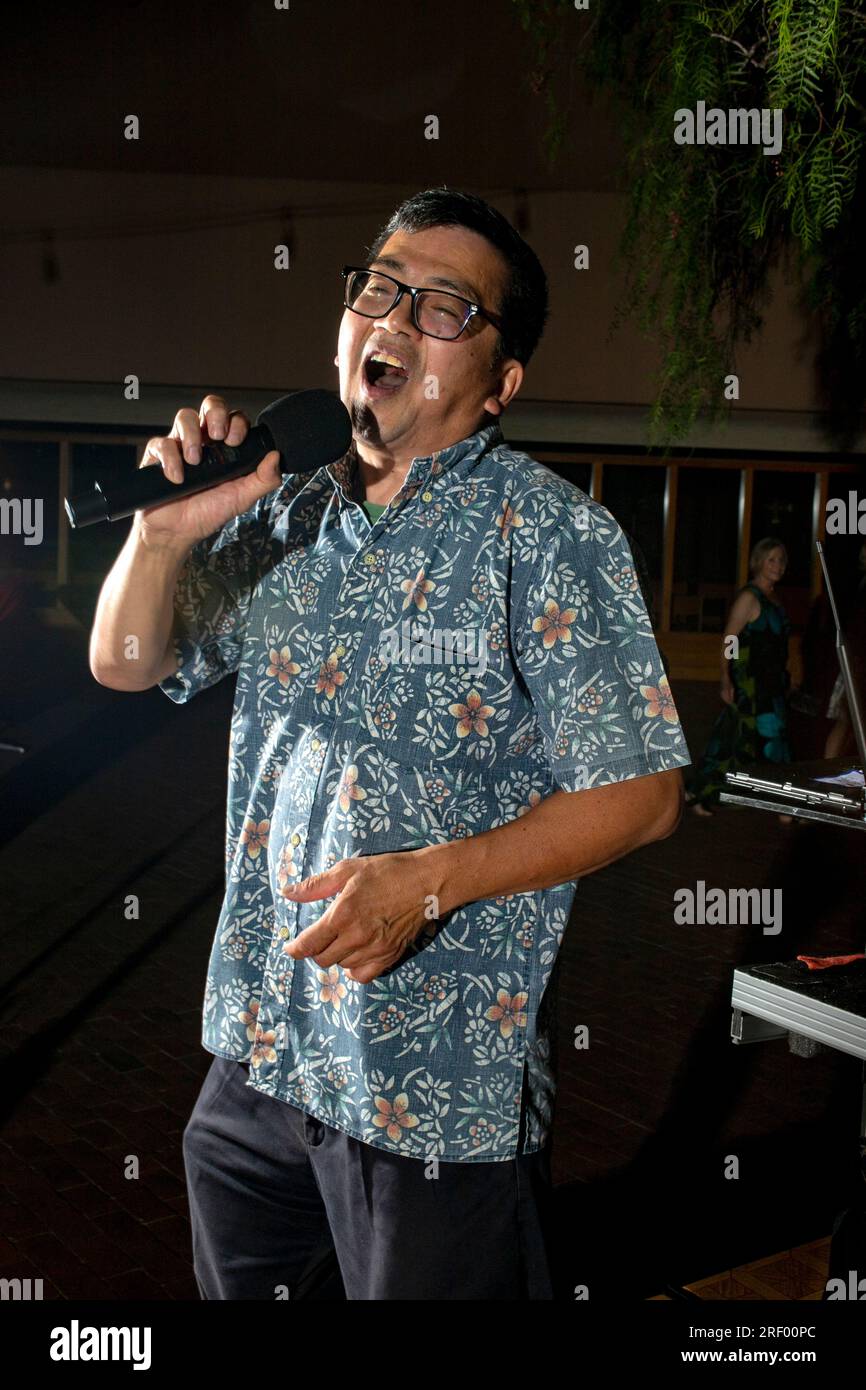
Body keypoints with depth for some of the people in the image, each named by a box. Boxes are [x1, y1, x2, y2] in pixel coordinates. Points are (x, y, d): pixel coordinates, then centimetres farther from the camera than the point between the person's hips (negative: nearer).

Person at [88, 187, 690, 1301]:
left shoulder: (549, 531, -12)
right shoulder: (282, 514, 5)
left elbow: (642, 794, -14)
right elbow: (126, 666, 12)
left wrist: (434, 878, -25)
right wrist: (166, 528, -8)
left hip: (439, 1085, -5)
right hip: (253, 1051, 6)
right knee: (238, 1287, 25)